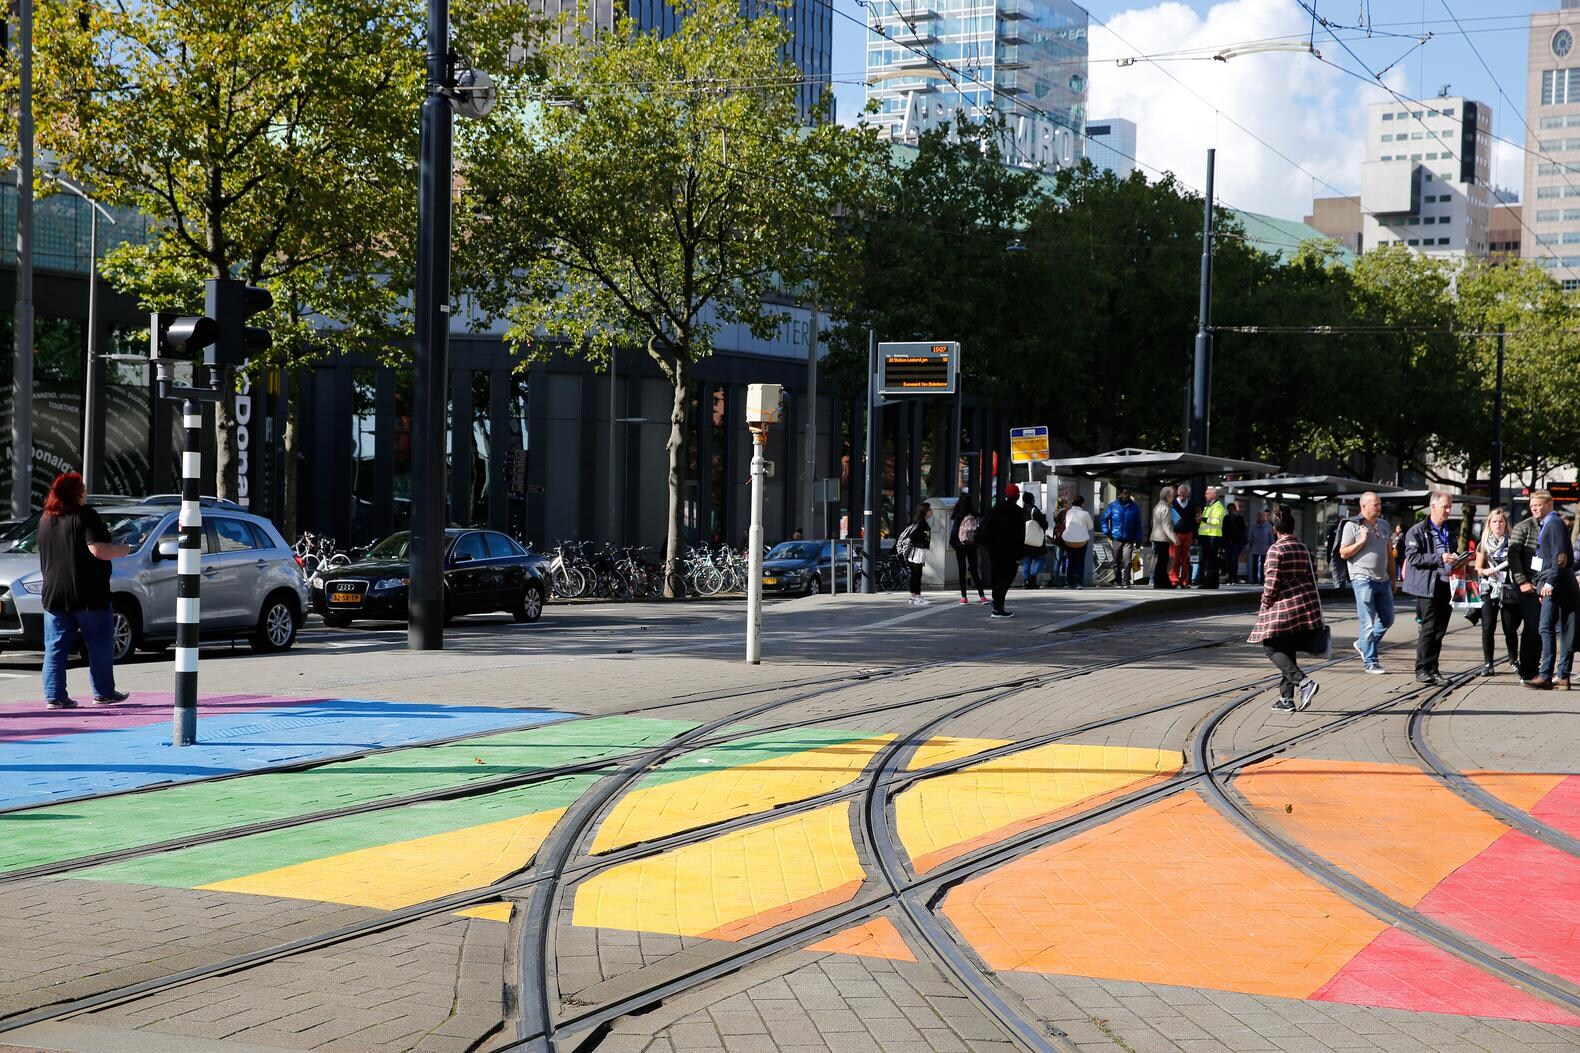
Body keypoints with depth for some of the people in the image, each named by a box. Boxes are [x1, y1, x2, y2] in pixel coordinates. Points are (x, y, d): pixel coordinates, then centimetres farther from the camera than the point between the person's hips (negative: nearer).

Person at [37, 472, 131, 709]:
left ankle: (54, 695, 2)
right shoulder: (85, 516, -11)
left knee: (55, 648, 7)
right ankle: (103, 693, 10)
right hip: (88, 594, -6)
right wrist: (123, 550, -5)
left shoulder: (45, 519, 11)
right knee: (100, 645, 7)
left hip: (53, 594, 6)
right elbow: (98, 550, -20)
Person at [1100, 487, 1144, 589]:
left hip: (1129, 540, -1)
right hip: (1116, 538, 1)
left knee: (1127, 561, -13)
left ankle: (1126, 582, -9)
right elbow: (1105, 519, 10)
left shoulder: (1134, 507, 4)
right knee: (1117, 562, 10)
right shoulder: (1113, 506, 1)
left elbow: (1138, 524, 8)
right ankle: (1117, 582, 21)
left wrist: (1138, 539, 4)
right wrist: (1107, 532, 0)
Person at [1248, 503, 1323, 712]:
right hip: (1308, 607, 7)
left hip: (1284, 607, -7)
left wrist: (1265, 604, 1)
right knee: (1288, 652, 14)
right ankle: (1287, 698, 12)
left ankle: (1303, 682, -16)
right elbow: (1313, 579, 11)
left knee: (1272, 648, 3)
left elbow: (1271, 583, -13)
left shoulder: (1276, 550, -9)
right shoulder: (1305, 550, 9)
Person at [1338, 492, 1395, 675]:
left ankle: (1363, 644, 31)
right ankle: (1371, 662, 0)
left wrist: (1393, 578, 18)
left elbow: (1389, 553, 19)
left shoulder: (1384, 525, 14)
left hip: (1383, 579, 7)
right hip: (1363, 579, -7)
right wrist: (1361, 541, -16)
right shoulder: (1352, 526, -5)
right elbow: (1343, 553, -5)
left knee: (1387, 620, 12)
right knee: (1368, 623, -5)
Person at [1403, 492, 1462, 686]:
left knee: (1440, 630, 6)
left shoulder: (1447, 531, 19)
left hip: (1445, 585, 7)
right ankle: (1422, 670, -2)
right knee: (1429, 628, -9)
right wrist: (1440, 559, -20)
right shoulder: (1417, 531, -4)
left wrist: (1456, 562, 8)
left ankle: (1432, 670, 12)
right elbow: (1413, 557, -13)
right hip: (1428, 586, -7)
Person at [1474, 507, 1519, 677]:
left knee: (1510, 628, 3)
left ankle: (1514, 660, 21)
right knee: (1488, 628, -7)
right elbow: (1478, 568, 10)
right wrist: (1485, 571, -11)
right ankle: (1487, 663, -2)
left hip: (1509, 591, 0)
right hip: (1489, 591, 0)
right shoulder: (1484, 544, 9)